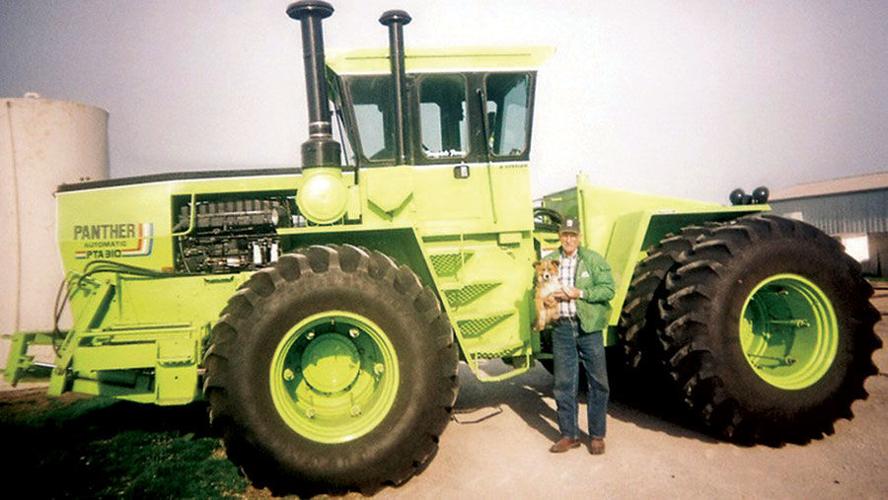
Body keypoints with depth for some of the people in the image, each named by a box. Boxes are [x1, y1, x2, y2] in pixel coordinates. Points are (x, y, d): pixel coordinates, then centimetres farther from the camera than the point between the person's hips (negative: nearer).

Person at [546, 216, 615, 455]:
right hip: (562, 327, 2)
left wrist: (580, 293, -16)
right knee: (563, 383, 7)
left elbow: (608, 289, -6)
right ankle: (569, 434, 20)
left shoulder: (593, 259, 0)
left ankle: (597, 435, 20)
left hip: (589, 327, -2)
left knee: (597, 382, 5)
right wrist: (549, 296, -4)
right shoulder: (549, 261, 8)